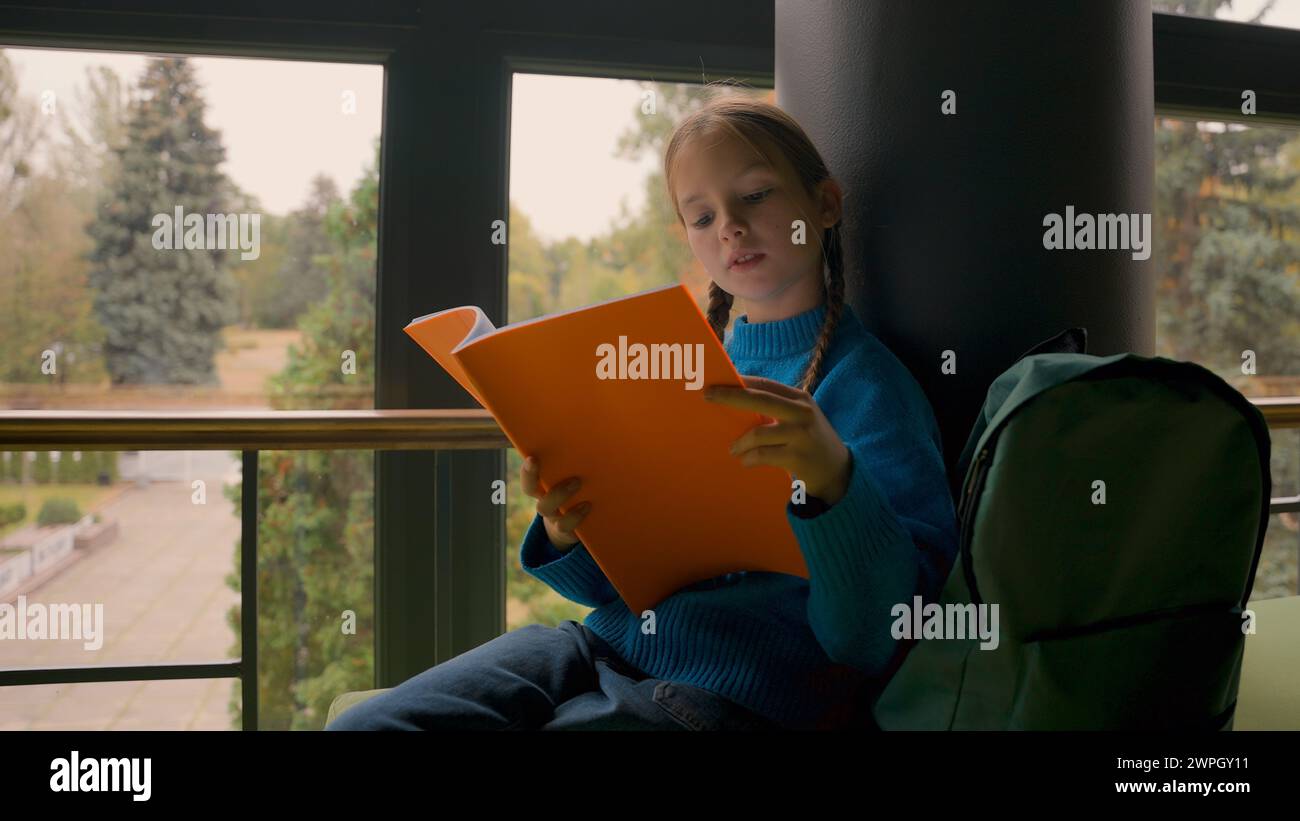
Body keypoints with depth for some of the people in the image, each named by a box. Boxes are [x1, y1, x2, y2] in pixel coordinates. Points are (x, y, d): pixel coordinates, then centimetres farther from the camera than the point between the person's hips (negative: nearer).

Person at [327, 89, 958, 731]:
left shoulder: (868, 384, -6)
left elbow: (873, 642, -13)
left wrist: (835, 480, -30)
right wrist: (567, 537, -6)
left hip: (739, 693, -6)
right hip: (609, 638, 6)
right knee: (363, 723, -10)